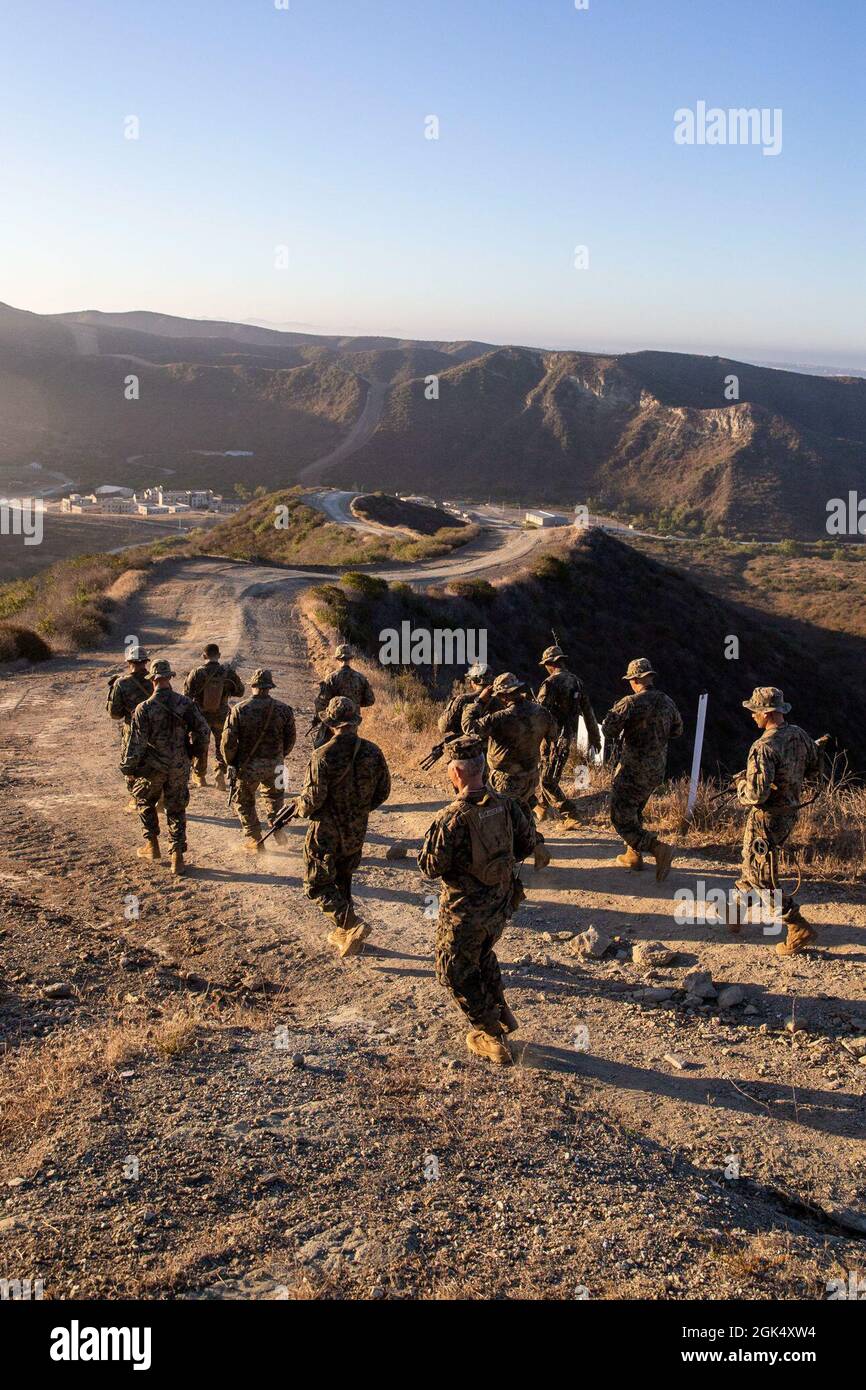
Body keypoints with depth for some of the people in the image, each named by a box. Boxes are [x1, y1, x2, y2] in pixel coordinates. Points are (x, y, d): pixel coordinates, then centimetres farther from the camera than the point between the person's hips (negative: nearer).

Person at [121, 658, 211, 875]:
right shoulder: (186, 704, -7)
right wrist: (197, 751, 16)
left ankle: (152, 845, 25)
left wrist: (128, 767, 0)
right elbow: (203, 730, -3)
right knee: (177, 810, 13)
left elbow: (136, 742, -14)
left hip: (153, 767, -2)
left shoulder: (145, 709, -16)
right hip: (180, 768, 2)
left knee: (144, 800, 24)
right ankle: (177, 857, 11)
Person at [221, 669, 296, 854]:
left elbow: (228, 741, -13)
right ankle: (278, 829, 17)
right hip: (274, 764, 2)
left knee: (244, 802, 17)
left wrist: (230, 762, 4)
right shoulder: (283, 709, -7)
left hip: (247, 765, -2)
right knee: (275, 796, 28)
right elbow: (290, 739, 2)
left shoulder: (239, 710, -13)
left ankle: (254, 841, 19)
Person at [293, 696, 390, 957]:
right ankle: (343, 934, 30)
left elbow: (313, 799, -20)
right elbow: (383, 792, 4)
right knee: (342, 881, 23)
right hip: (357, 831, 6)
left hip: (326, 832, -6)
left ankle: (352, 925, -9)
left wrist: (299, 809, 3)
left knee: (317, 886, 7)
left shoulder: (323, 755, -23)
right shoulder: (373, 752, -6)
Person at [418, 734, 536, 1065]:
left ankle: (490, 1036, 19)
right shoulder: (505, 804, -9)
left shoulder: (451, 818, -27)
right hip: (501, 904, 6)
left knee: (456, 973, 15)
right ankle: (500, 1012, 38)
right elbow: (527, 844, 5)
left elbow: (430, 868, -19)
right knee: (483, 955, 32)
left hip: (464, 910, -6)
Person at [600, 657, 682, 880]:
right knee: (634, 813, 25)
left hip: (632, 771, -7)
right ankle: (634, 856, 30)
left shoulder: (631, 703, -18)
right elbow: (677, 731, 17)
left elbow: (607, 729, -21)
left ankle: (659, 848, -16)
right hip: (657, 770, 7)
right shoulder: (667, 702, 3)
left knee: (622, 820, -1)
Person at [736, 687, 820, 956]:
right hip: (790, 811, 9)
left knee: (763, 878, 3)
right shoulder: (799, 735, -2)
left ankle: (799, 929, 3)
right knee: (751, 862, 25)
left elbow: (757, 794, -30)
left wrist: (742, 787, -9)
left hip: (767, 818, -9)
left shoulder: (764, 747, -28)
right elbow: (813, 768, 15)